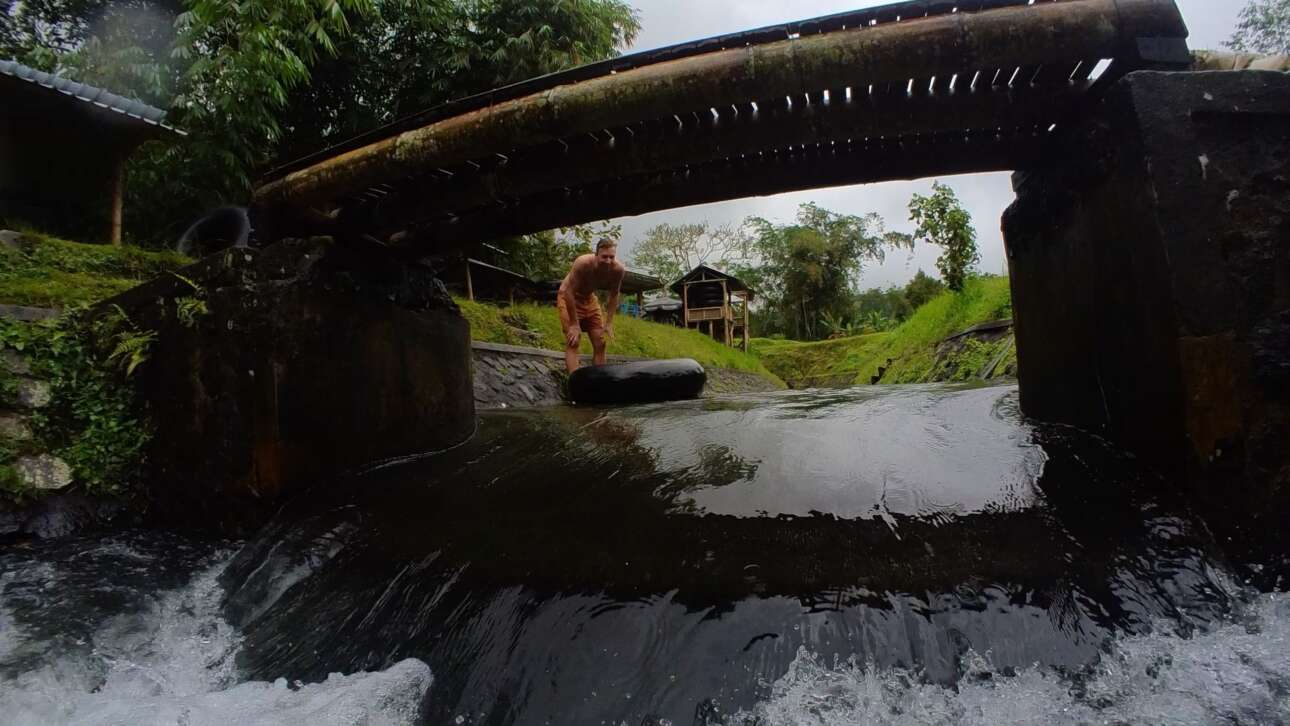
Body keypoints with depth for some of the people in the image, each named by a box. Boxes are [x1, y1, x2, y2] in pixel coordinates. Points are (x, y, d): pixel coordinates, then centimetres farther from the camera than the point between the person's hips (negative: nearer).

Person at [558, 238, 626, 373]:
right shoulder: (583, 263, -36)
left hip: (590, 299, 5)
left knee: (600, 344, 3)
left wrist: (609, 323, -10)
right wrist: (574, 324, -27)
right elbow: (569, 292, -30)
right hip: (569, 298, -5)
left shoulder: (618, 269, -24)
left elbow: (614, 296, -7)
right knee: (573, 342, -16)